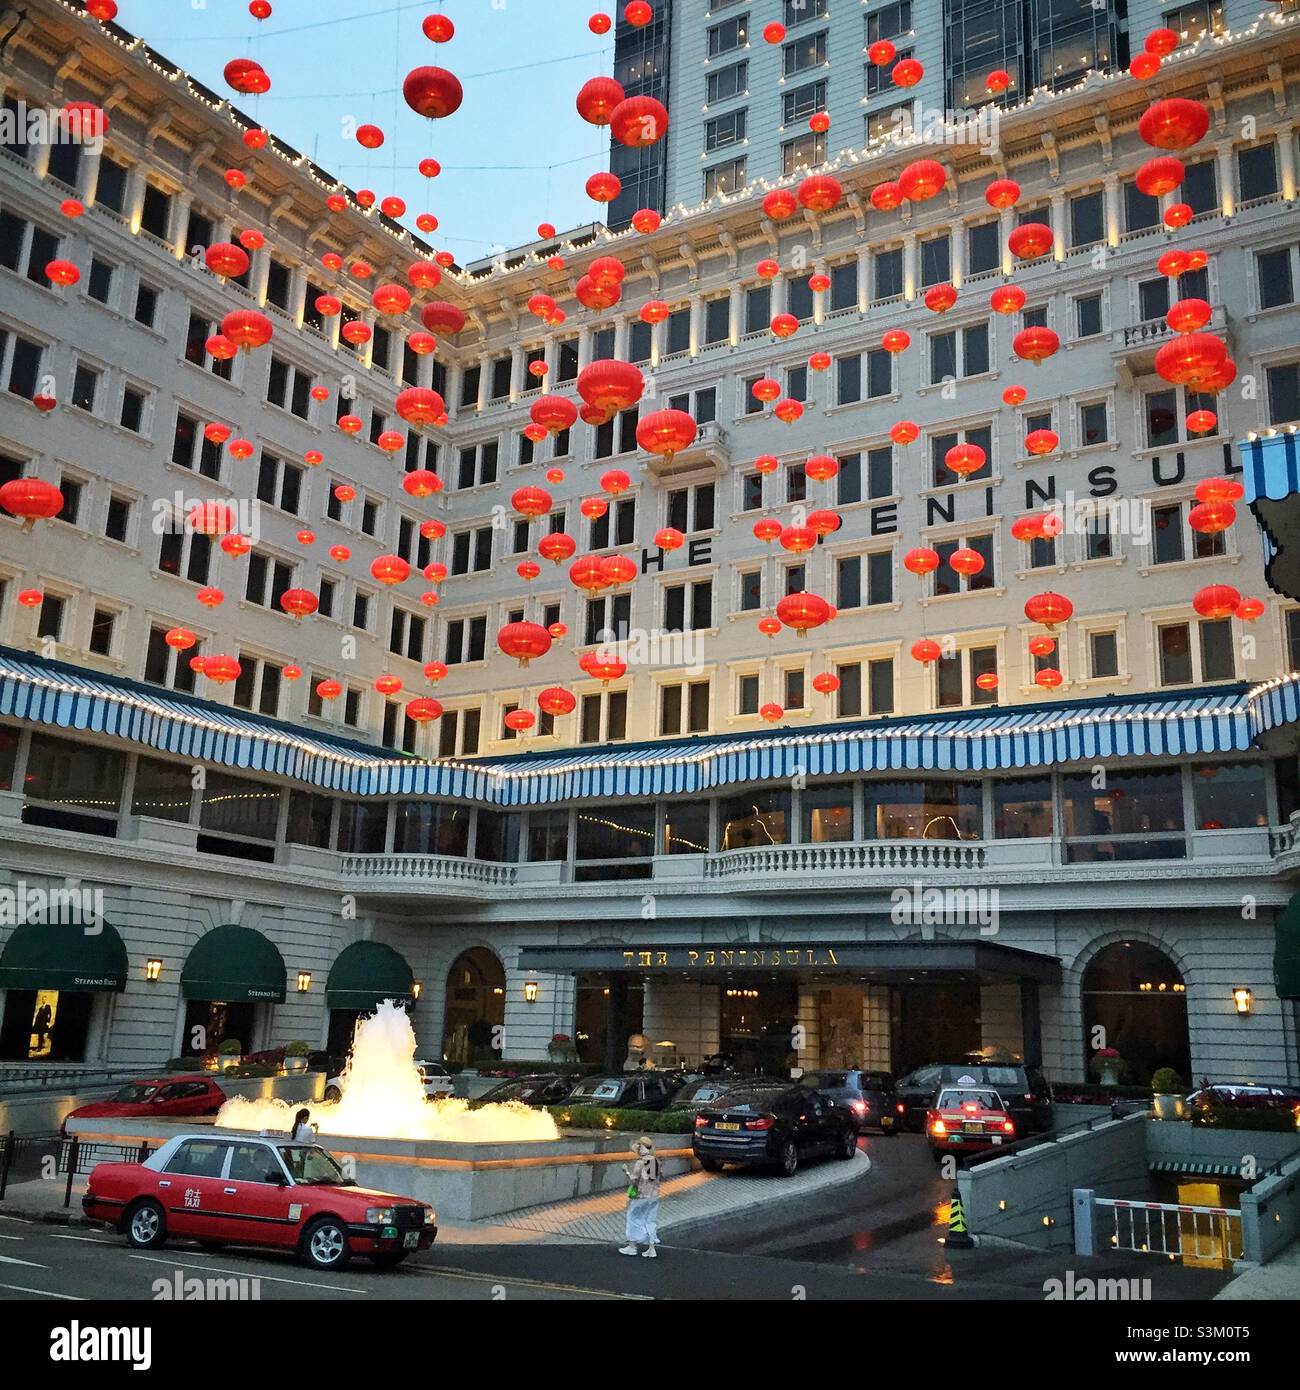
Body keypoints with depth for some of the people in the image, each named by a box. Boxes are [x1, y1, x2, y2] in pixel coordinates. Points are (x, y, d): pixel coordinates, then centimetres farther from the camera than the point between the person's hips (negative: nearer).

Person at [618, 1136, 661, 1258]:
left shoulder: (640, 1162, -18)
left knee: (634, 1219, 10)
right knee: (651, 1220, 12)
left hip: (641, 1196, -6)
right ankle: (651, 1248, 11)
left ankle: (632, 1246, 19)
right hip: (654, 1195, 6)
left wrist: (627, 1171, -4)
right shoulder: (656, 1160, 2)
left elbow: (633, 1180, -19)